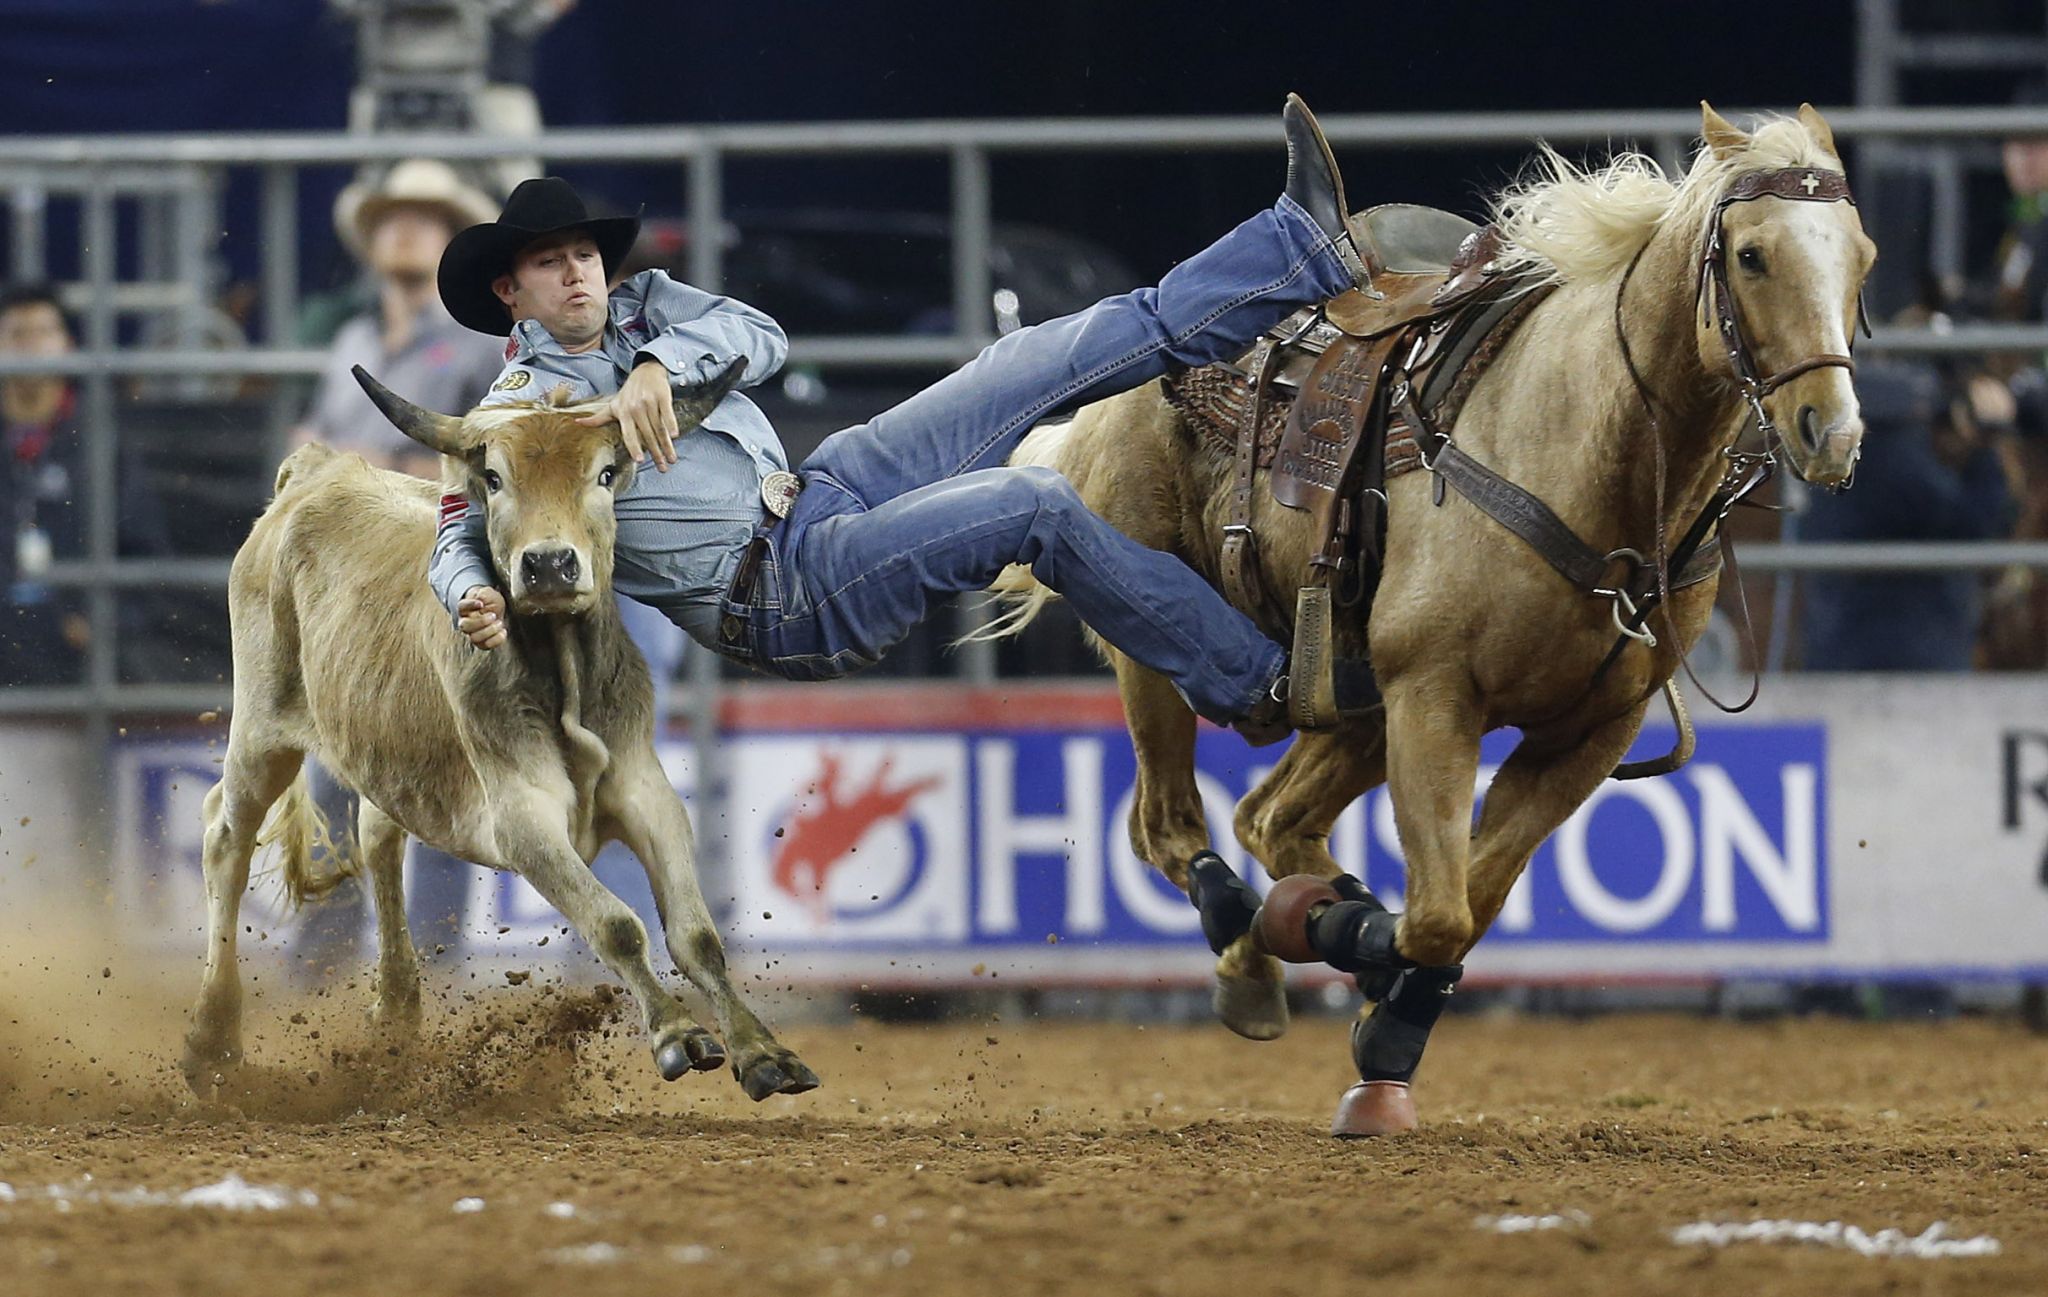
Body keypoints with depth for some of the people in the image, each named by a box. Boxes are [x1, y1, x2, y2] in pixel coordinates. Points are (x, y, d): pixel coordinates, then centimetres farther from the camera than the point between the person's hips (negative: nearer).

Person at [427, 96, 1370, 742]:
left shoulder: (645, 308, 14)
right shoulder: (518, 413, -2)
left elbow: (762, 339, -2)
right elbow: (459, 539, -7)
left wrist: (662, 365, -22)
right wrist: (475, 600, -32)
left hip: (823, 490, 8)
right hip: (784, 598, -8)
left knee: (1051, 358, 0)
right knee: (1035, 508, -23)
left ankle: (1307, 248, 0)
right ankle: (1253, 687, -14)